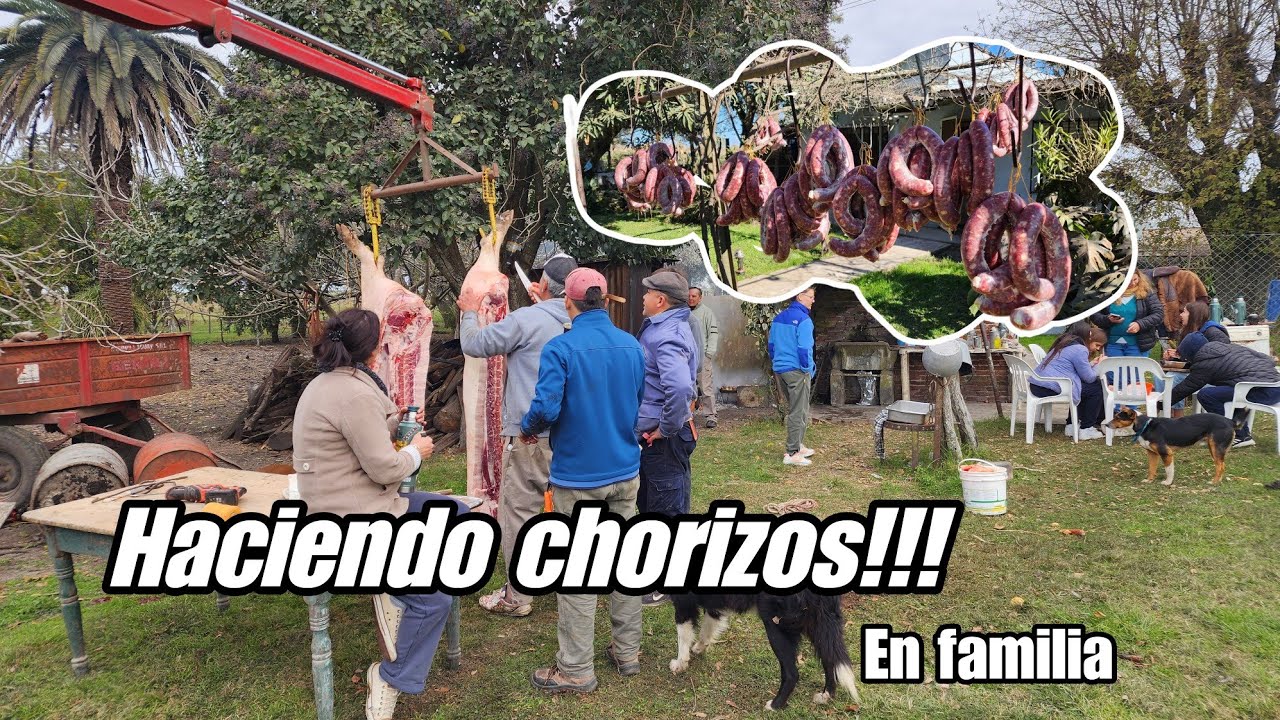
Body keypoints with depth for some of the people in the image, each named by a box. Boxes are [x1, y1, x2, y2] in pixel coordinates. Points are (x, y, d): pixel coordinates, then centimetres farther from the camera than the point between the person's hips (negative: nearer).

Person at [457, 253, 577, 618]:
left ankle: (516, 596, 12)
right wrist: (542, 303, 29)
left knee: (518, 513, 4)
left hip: (529, 435, -6)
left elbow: (474, 344, -4)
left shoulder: (525, 319, -15)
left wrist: (469, 312, 14)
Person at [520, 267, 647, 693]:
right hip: (625, 472, 6)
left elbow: (546, 407, -24)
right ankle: (627, 653, 28)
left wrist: (528, 430, -3)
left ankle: (576, 670, 14)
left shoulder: (561, 349, -16)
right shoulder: (632, 346, 3)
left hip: (578, 477, -5)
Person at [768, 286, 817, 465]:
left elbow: (771, 344, 15)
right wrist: (809, 370, -8)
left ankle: (797, 446, 29)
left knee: (793, 409, 20)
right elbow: (804, 348, -18)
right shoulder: (803, 319, -14)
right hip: (797, 370, -8)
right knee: (799, 412, -2)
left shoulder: (779, 318, 11)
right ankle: (792, 453, 0)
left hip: (779, 369, 8)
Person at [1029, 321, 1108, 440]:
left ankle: (1072, 426, 29)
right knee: (1096, 387, 3)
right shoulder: (1080, 350, -9)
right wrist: (1098, 365, 12)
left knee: (1086, 386, 29)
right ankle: (1086, 429, 8)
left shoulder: (1065, 343, 21)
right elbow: (1089, 377, -4)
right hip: (1050, 390, -10)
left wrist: (1091, 364, 24)